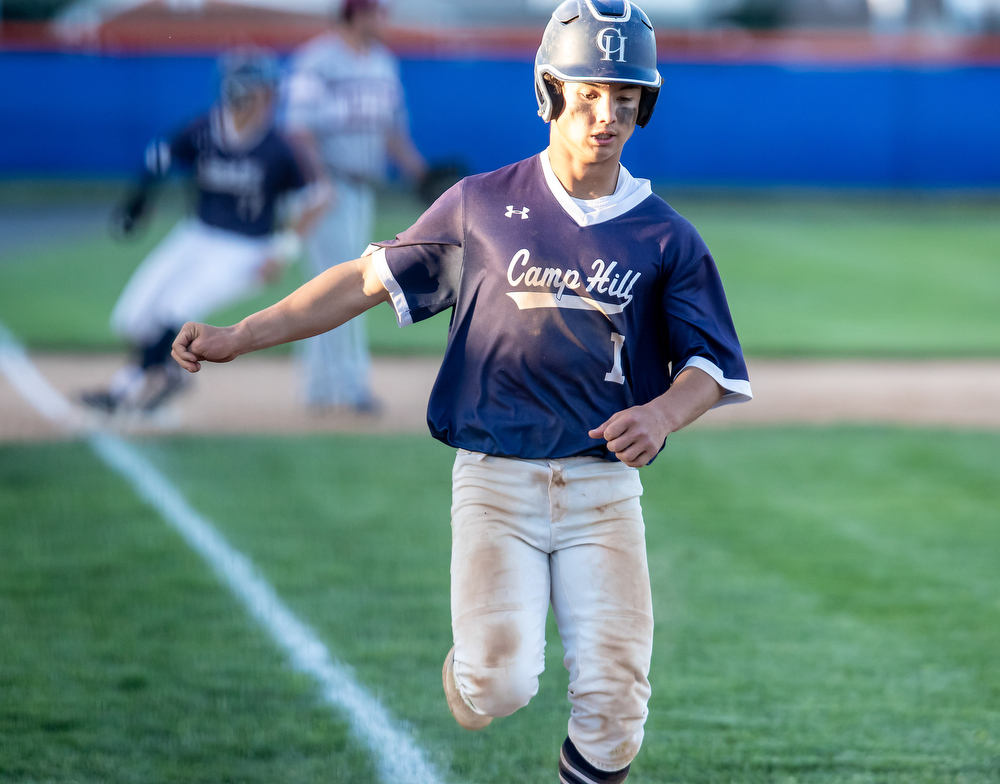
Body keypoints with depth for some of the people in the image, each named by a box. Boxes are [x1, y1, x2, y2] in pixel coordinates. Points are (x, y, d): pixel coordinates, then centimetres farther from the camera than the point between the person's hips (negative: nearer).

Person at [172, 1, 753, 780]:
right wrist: (239, 337, 2)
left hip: (603, 480, 1)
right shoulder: (482, 204, 6)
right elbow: (372, 278, 8)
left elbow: (713, 366, 5)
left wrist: (662, 413, -18)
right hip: (495, 475, -1)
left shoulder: (666, 238, 7)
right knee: (497, 682, -19)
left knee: (614, 704, -11)